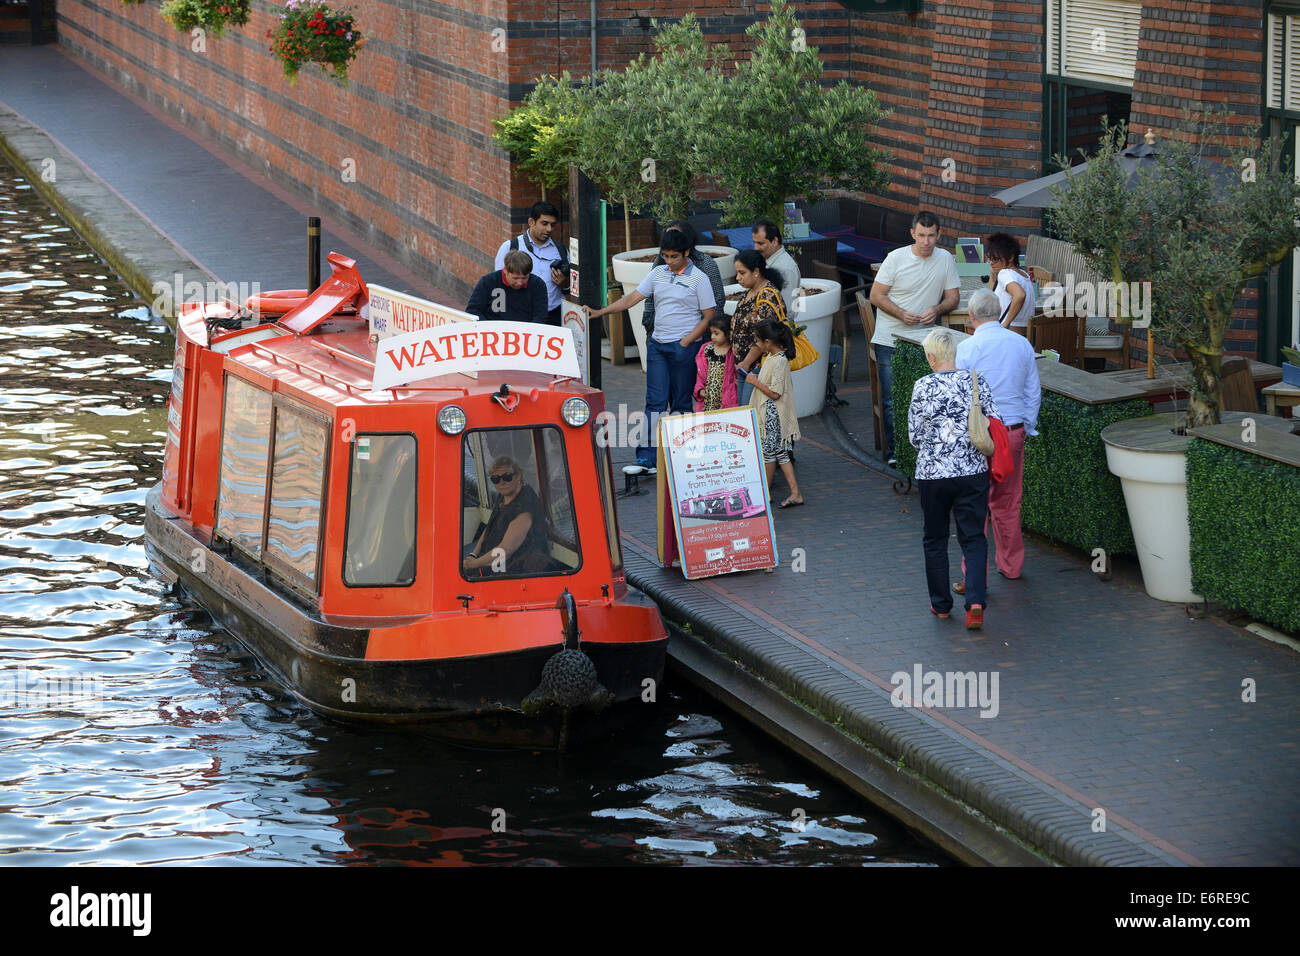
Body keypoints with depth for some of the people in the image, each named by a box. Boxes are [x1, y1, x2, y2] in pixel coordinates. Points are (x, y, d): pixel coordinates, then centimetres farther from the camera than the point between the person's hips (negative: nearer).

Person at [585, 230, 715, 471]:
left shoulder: (698, 279, -5)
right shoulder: (658, 273, 10)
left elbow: (709, 316, -5)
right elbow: (633, 298, 9)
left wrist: (685, 343, -12)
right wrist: (601, 312, 0)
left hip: (683, 348, -4)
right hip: (657, 344, 4)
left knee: (681, 403, 2)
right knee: (655, 401, -2)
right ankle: (646, 458, -8)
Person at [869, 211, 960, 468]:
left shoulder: (945, 260, 2)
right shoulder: (896, 258, -6)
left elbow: (953, 298, 8)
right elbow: (876, 295, -4)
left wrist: (936, 309, -14)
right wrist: (901, 314, -19)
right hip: (890, 340, -2)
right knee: (892, 400, -2)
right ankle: (894, 451, 6)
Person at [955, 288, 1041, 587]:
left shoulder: (967, 348, -11)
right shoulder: (1022, 344, 4)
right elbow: (1033, 392, 10)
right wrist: (1026, 428, 20)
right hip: (1014, 432, 5)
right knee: (1007, 503, 18)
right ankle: (1011, 565, 30)